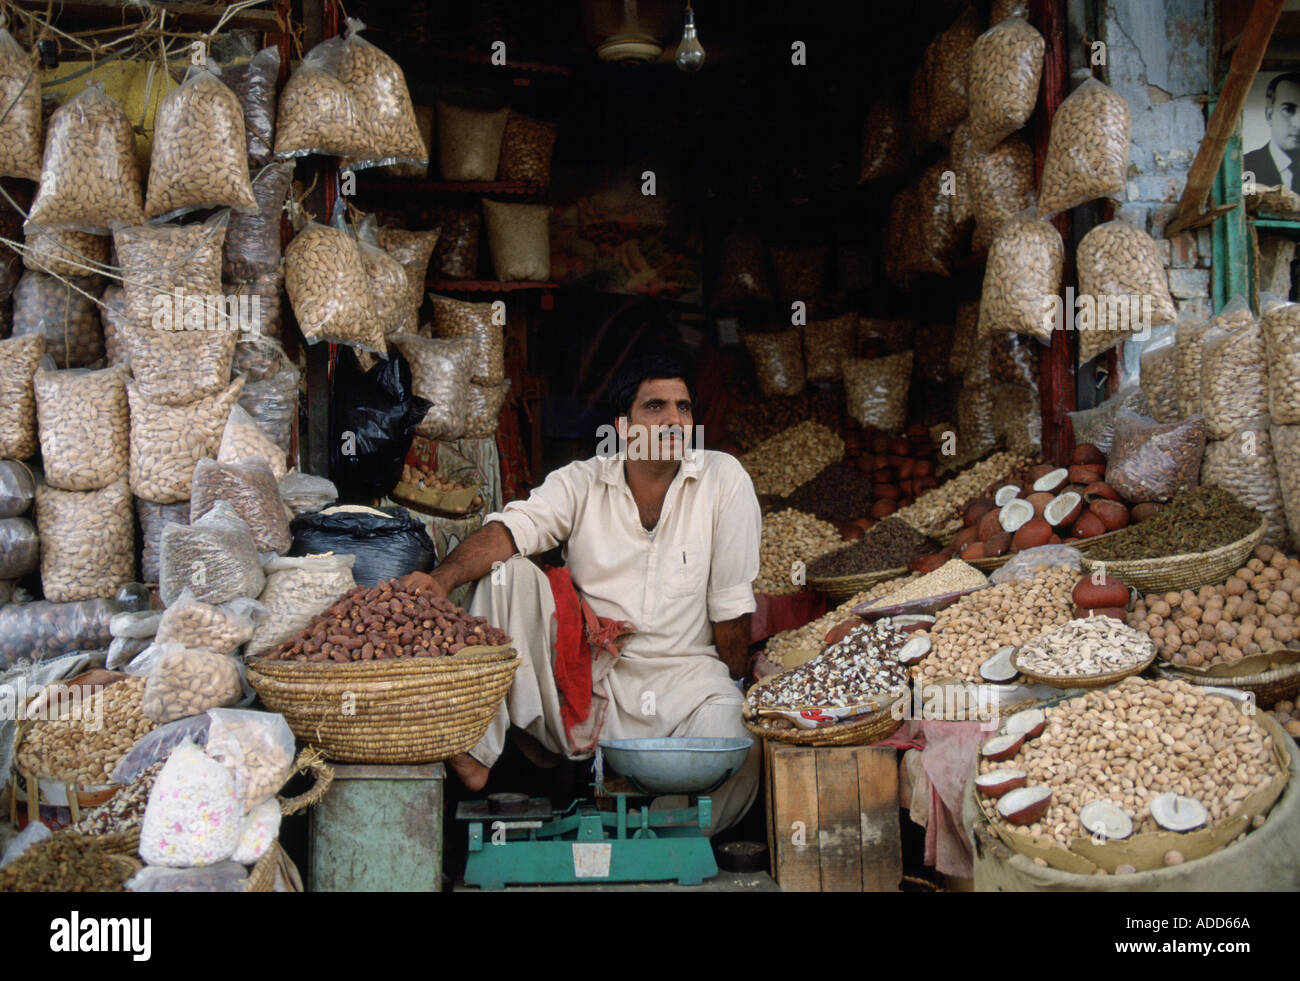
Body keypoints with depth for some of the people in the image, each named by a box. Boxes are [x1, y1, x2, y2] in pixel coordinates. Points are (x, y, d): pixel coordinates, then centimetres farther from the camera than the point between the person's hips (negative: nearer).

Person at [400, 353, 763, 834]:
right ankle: (474, 750, -18)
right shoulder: (581, 482, 2)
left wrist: (729, 687, -1)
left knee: (740, 747, -31)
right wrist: (444, 578, -33)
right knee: (509, 572, -15)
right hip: (583, 676, 2)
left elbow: (731, 604, 0)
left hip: (684, 672, -1)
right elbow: (509, 529, -14)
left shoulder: (724, 479, -1)